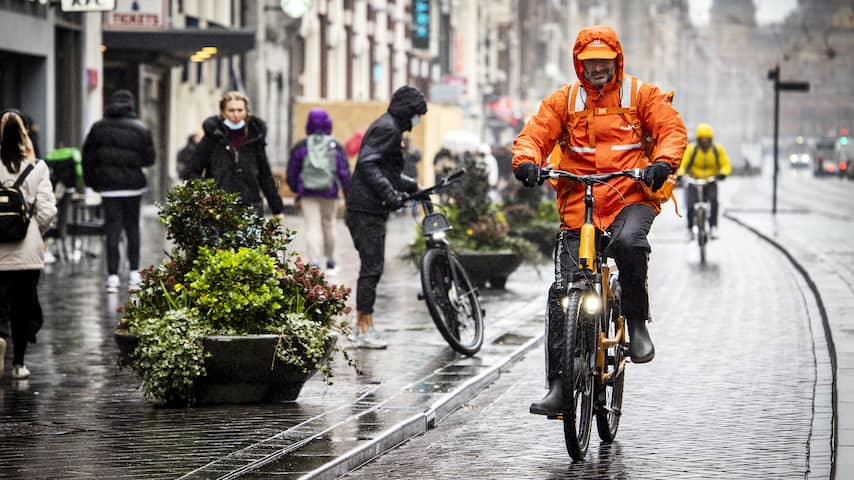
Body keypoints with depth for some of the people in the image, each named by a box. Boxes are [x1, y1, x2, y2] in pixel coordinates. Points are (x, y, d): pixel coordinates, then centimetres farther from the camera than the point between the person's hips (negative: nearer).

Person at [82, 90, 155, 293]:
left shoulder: (98, 128, 2)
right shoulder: (140, 130, -6)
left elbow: (87, 156, 6)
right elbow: (149, 159, -5)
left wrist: (91, 181, 15)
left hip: (107, 186, 1)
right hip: (132, 185, -1)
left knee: (112, 229, 2)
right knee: (132, 227, 12)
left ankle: (113, 276, -5)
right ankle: (134, 273, 13)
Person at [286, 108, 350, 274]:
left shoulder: (300, 147, 0)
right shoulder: (336, 147, 0)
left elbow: (291, 174, 5)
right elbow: (344, 173, -3)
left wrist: (296, 191, 21)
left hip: (307, 193, -1)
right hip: (330, 192, 1)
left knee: (312, 227, -4)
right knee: (328, 225, 15)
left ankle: (314, 262, -22)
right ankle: (330, 264, 27)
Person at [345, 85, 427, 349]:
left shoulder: (388, 128, 22)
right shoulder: (387, 128, -12)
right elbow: (367, 163, -23)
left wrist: (413, 186, 23)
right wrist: (390, 193, -30)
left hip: (371, 209, 11)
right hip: (367, 209, -11)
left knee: (371, 267, 13)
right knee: (372, 267, -8)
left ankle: (363, 325, 17)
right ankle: (364, 329, -5)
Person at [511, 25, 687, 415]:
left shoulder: (641, 95, 10)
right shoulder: (563, 100, 14)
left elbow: (671, 128, 0)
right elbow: (534, 134, 5)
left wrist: (663, 163, -20)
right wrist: (527, 161, -18)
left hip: (630, 197, -2)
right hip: (578, 204, 2)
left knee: (629, 243, -37)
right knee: (563, 291, -7)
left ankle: (637, 324, -14)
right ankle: (559, 384, -4)